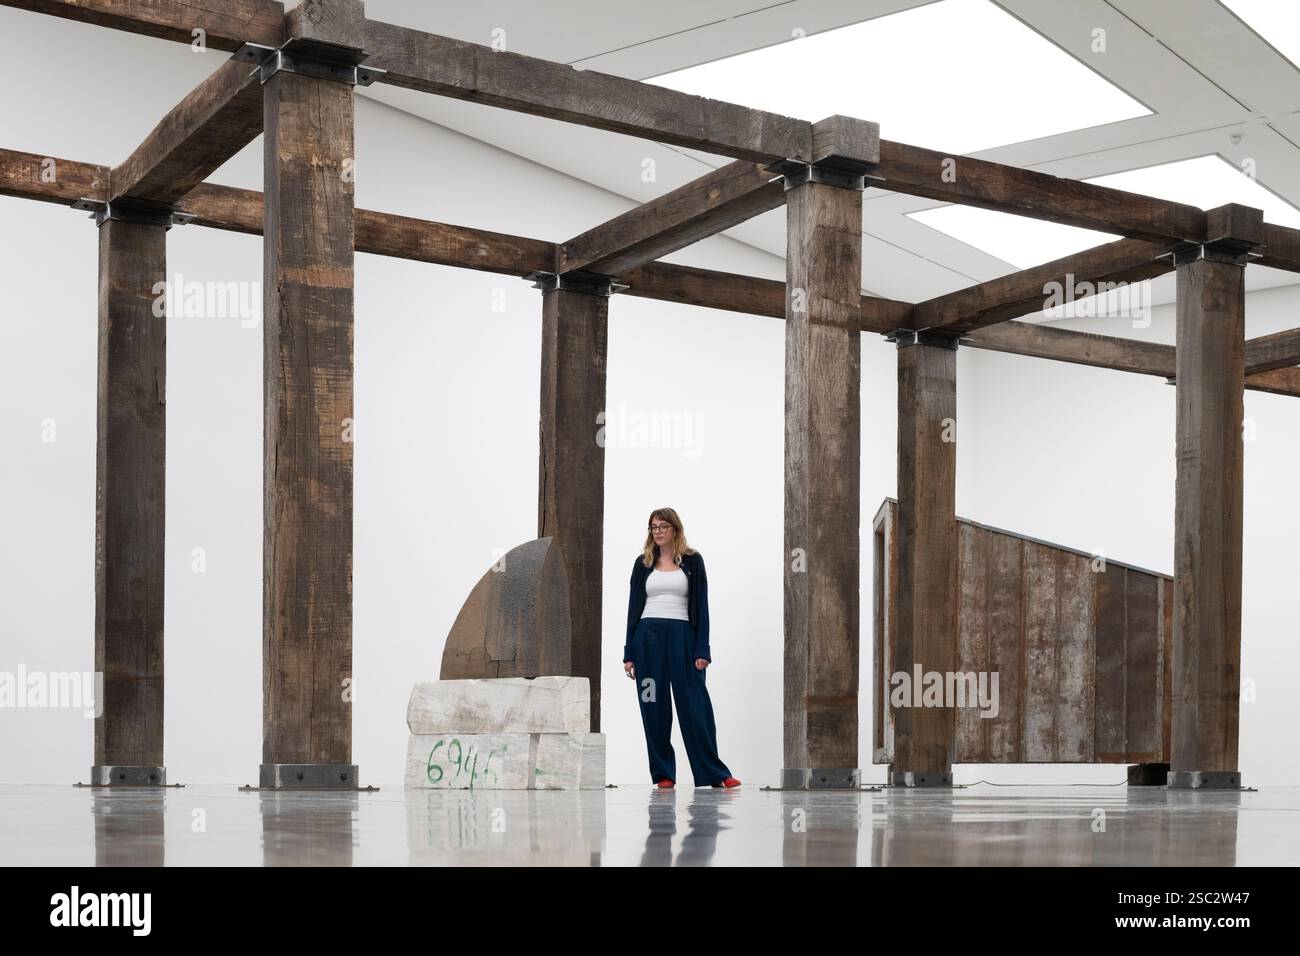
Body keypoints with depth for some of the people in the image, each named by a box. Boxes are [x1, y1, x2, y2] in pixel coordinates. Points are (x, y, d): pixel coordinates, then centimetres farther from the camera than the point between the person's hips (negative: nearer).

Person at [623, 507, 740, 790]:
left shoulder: (692, 560, 6)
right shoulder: (643, 563, 12)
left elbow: (701, 606, 3)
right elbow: (634, 607, 11)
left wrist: (702, 650, -7)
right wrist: (629, 653, 4)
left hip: (682, 636, -2)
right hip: (648, 637, 2)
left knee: (695, 705, -5)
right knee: (654, 708, 0)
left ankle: (714, 773, -3)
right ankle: (663, 774, 6)